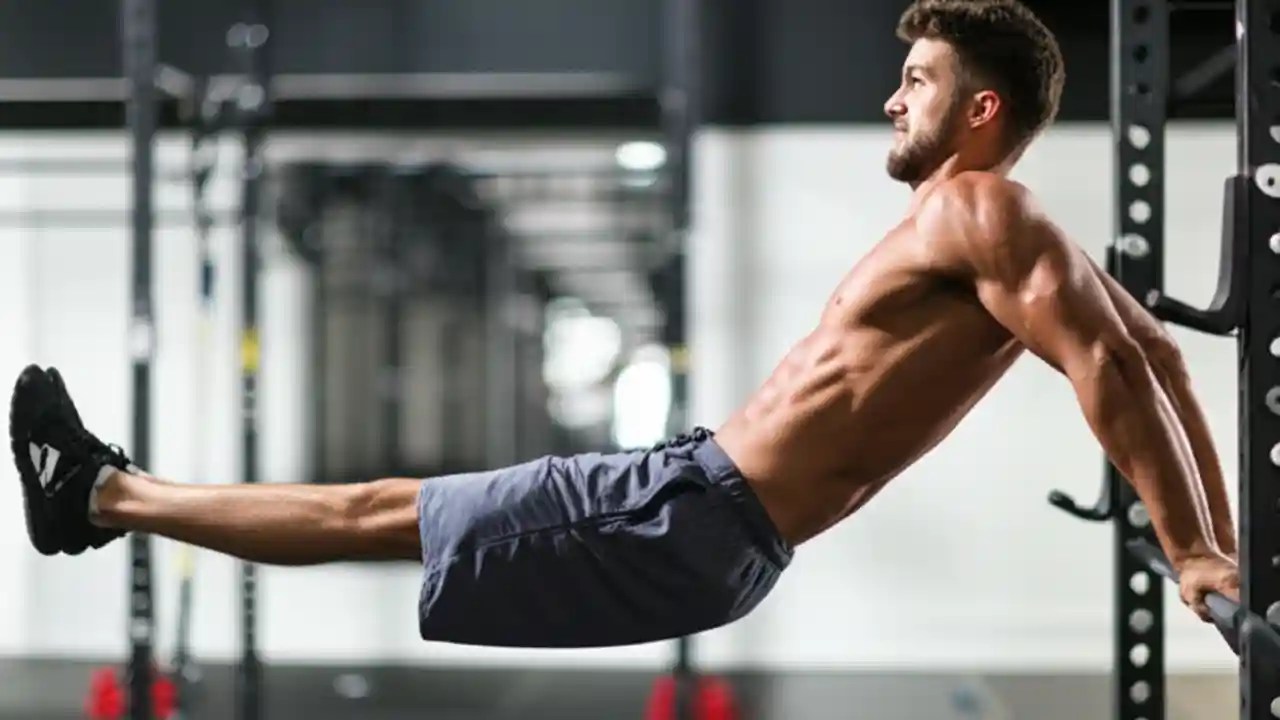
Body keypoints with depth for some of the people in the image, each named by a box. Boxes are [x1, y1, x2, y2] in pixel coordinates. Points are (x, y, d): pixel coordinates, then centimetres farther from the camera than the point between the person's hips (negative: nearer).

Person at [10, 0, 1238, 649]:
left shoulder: (974, 213, -13)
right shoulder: (1014, 239, 15)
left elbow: (1110, 363, -23)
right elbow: (1158, 353, 15)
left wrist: (1193, 555, -24)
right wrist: (1221, 536, 11)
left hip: (694, 519, -9)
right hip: (708, 518, 9)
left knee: (387, 510, 1)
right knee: (407, 508, 15)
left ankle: (104, 494, 15)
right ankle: (111, 491, 26)